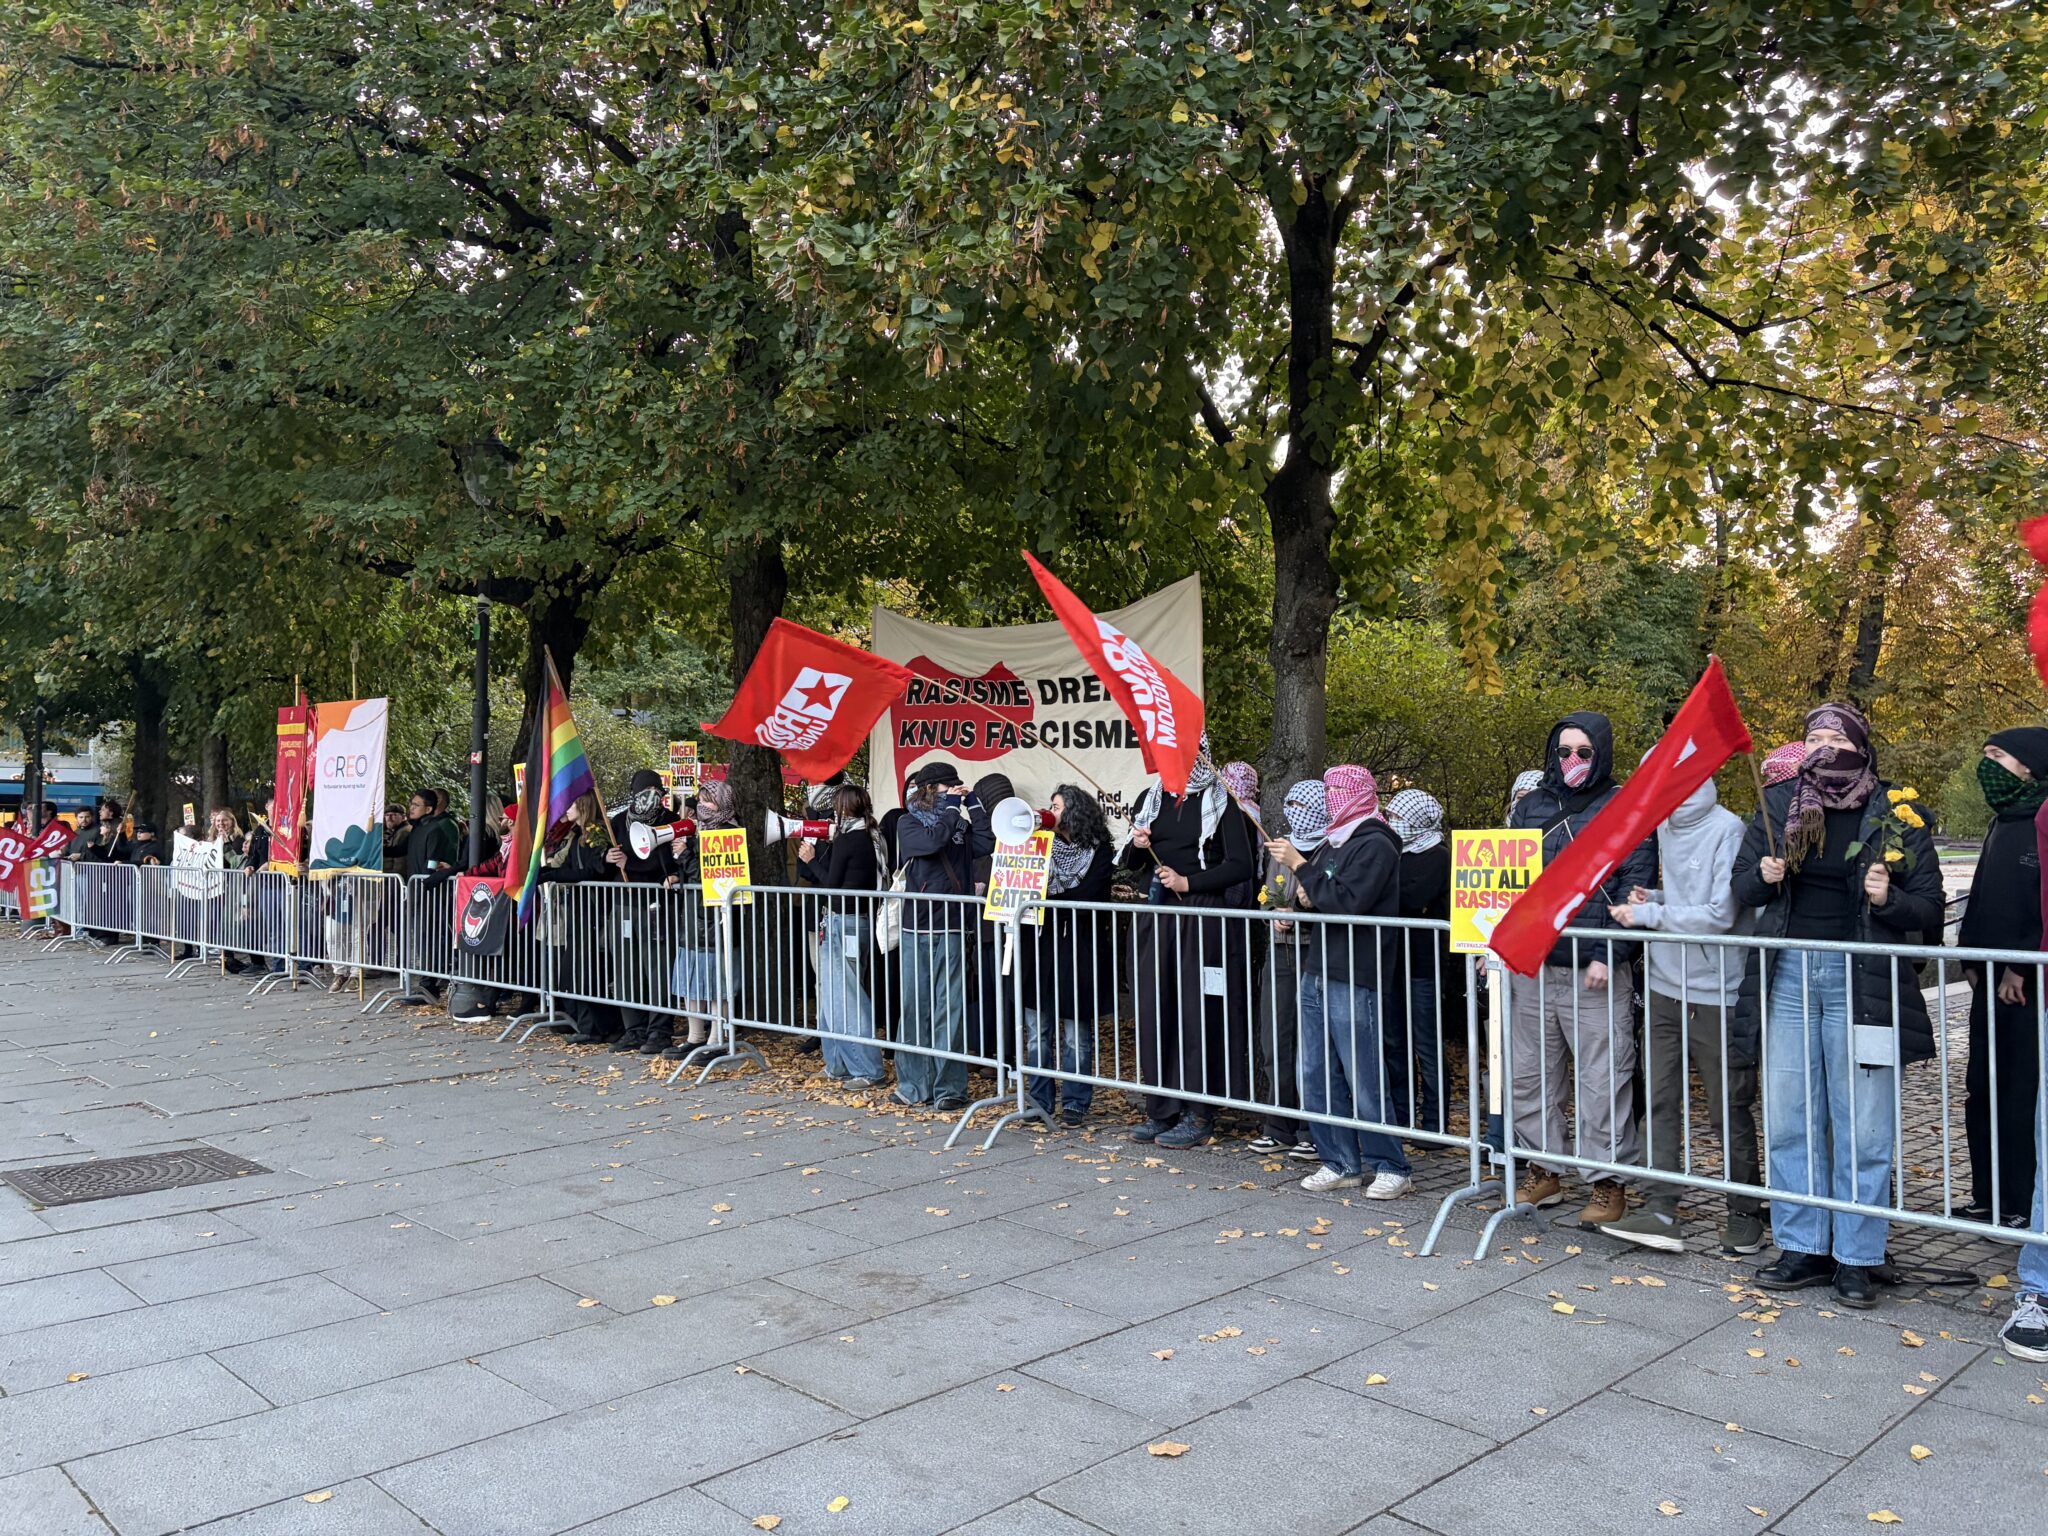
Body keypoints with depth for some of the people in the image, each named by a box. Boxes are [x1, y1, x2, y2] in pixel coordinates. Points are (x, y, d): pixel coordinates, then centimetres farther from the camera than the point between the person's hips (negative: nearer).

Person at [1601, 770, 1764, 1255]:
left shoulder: (1727, 830, -13)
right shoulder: (1666, 825, 11)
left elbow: (1720, 914, -18)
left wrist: (1648, 915, -14)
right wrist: (1652, 897, 3)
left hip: (1713, 992, -7)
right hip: (1665, 986, 7)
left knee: (1729, 1110, 6)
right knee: (1661, 1101, 4)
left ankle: (1745, 1214, 20)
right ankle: (1661, 1210, 8)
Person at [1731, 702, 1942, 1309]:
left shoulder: (1896, 814, -1)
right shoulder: (1777, 803, 6)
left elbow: (1928, 906, 1)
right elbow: (1742, 884, 13)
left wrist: (1887, 898, -19)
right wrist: (1764, 876, -9)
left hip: (1860, 979, -3)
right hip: (1790, 972, 3)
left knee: (1862, 1127, 2)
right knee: (1789, 1120, 8)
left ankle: (1856, 1258, 14)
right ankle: (1803, 1247, 20)